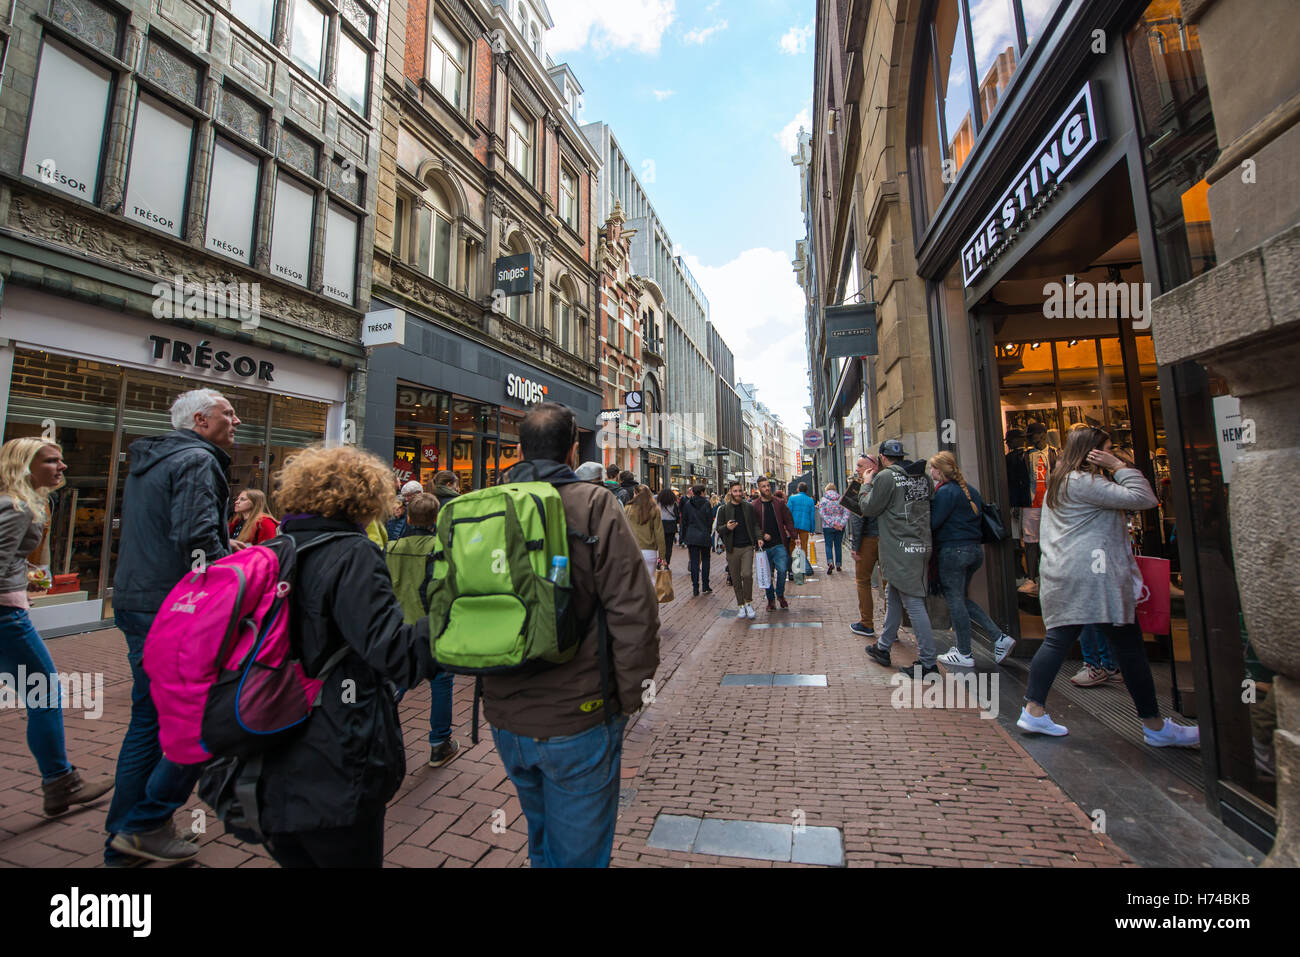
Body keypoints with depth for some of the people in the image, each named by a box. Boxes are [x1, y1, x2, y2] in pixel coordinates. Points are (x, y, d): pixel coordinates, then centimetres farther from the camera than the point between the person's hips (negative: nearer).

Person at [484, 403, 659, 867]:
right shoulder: (595, 505, -15)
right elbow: (633, 612, -19)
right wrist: (627, 696, -5)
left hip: (505, 719, 6)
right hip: (577, 720, -5)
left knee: (542, 838, 28)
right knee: (578, 851, 15)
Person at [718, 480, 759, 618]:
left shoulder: (749, 507, 7)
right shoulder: (723, 509, 3)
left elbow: (755, 524, 11)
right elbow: (719, 529, 3)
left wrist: (758, 538, -5)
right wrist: (727, 527, -18)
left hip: (747, 546, 0)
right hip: (732, 548, 0)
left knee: (747, 574, -14)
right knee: (736, 579, 6)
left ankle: (748, 602, 6)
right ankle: (740, 605, 21)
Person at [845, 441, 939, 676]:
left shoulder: (886, 476, -11)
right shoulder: (922, 476, 11)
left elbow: (868, 509, -7)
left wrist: (866, 484, 7)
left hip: (901, 549, -8)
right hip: (921, 545, 8)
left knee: (914, 603, -4)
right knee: (892, 597, 18)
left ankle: (928, 663, 2)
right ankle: (883, 648, 29)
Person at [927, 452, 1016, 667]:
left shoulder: (945, 491, -14)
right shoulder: (970, 489, 13)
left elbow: (932, 522, -18)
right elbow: (980, 514, 18)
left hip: (953, 550, -9)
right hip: (975, 549, 9)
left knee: (955, 600, 1)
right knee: (962, 598, 20)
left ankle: (964, 654, 9)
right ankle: (1000, 637, 13)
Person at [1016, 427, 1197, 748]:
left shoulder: (1059, 482, 19)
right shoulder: (1081, 482, -13)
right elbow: (1142, 498, -14)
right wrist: (1120, 466, -5)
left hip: (1063, 576, 10)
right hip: (1091, 575, -10)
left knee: (1057, 640, 8)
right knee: (1128, 647, 3)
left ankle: (1033, 711, 8)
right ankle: (1155, 727, 15)